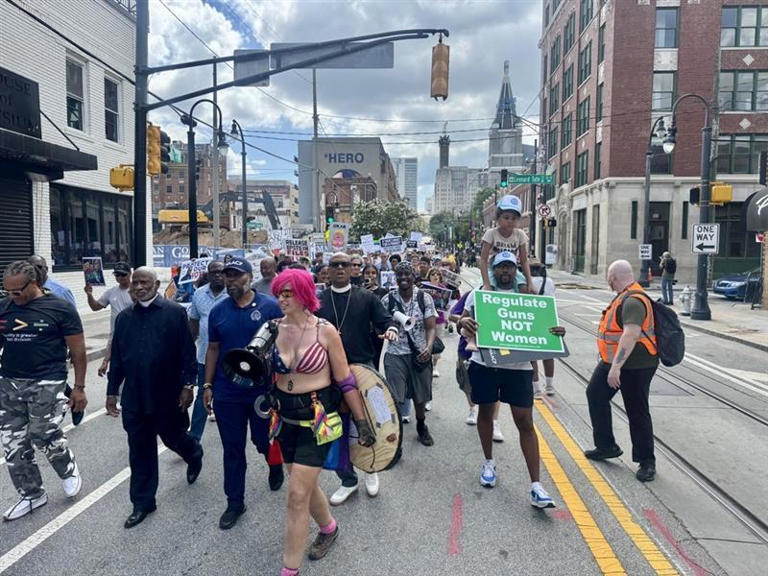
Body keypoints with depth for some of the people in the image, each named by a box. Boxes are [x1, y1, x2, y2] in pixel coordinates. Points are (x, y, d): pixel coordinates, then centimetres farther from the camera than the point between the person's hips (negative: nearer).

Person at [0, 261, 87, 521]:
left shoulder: (60, 308, -8)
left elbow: (78, 351, -4)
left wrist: (79, 387, -5)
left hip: (47, 383, -5)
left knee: (44, 436, -9)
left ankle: (69, 470, 24)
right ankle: (31, 495, 27)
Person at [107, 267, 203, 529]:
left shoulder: (174, 313, -7)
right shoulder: (124, 318, 8)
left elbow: (187, 352, -8)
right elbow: (117, 358, 12)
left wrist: (188, 385, -12)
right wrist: (112, 391, 12)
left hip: (168, 396, -4)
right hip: (134, 398, 4)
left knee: (173, 437, 13)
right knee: (140, 451, 10)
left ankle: (194, 455, 47)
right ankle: (142, 503, 24)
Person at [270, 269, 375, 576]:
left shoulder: (325, 330, -13)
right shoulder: (276, 328, -1)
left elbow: (345, 380, -7)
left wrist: (361, 420, -5)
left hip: (317, 418, -5)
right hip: (286, 418, 5)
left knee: (297, 494, -4)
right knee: (305, 485, 20)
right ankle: (329, 527, 49)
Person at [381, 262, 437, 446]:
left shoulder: (424, 298, -3)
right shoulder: (388, 299, -4)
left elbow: (430, 328, -6)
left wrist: (429, 347, -22)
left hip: (420, 354, 1)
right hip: (395, 355, -1)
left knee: (420, 396, 16)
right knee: (396, 398, -6)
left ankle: (421, 426, 42)